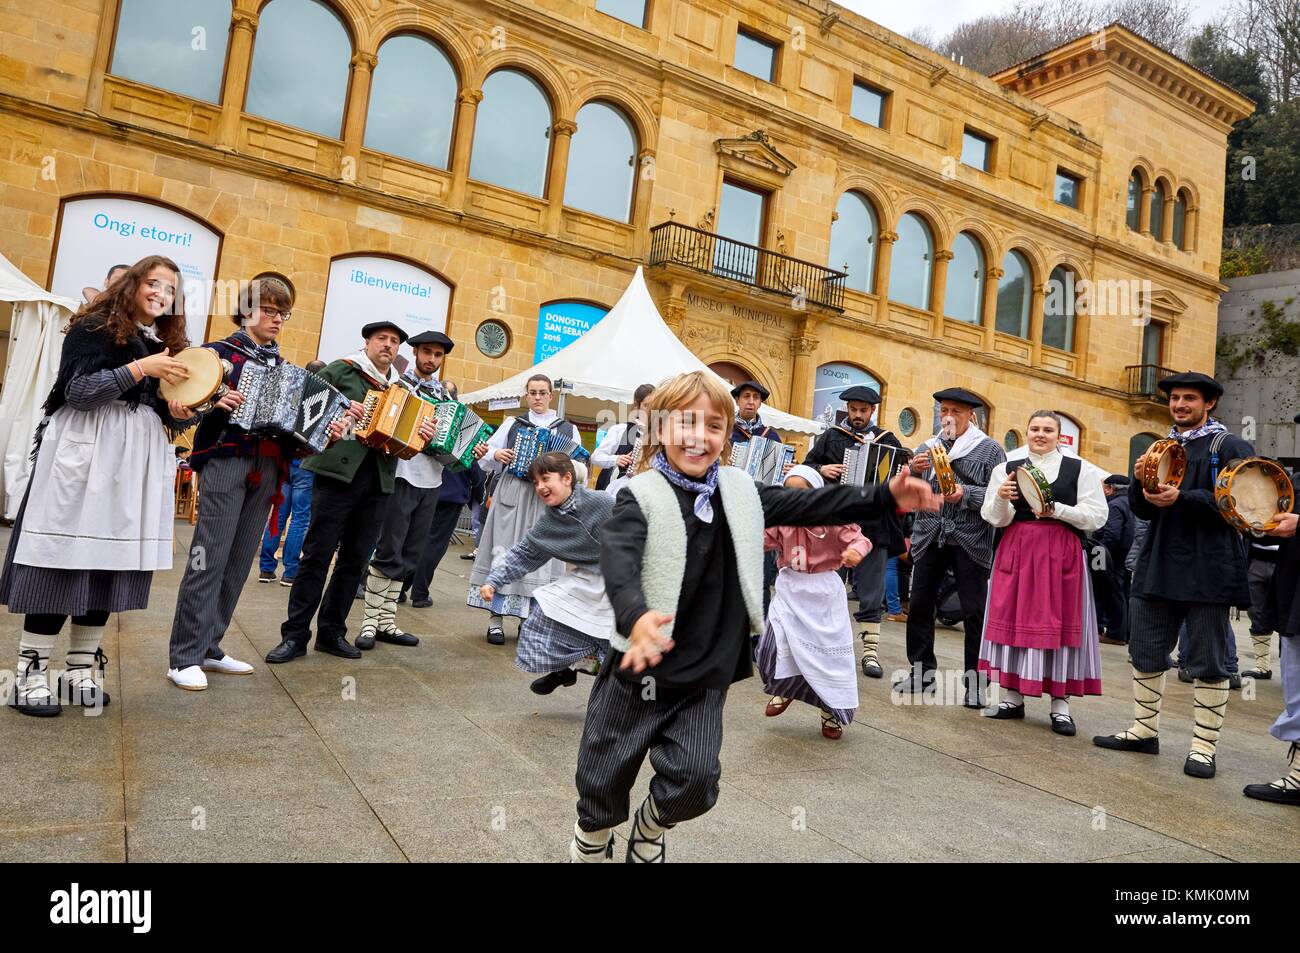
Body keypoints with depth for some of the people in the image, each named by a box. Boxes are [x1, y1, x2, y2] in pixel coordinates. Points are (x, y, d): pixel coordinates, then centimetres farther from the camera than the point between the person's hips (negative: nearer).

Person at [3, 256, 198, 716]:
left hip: (140, 460, 6)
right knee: (65, 557, -4)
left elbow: (170, 418, 20)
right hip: (86, 453, -5)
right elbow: (78, 389, -12)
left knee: (115, 559, 5)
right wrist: (141, 368, -18)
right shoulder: (95, 327, 0)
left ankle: (80, 670, 13)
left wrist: (183, 412, -3)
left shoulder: (168, 344, 18)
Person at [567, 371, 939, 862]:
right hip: (639, 668, -3)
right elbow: (618, 556, -29)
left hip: (706, 674, 3)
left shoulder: (738, 490, 4)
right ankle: (590, 844, 43)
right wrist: (634, 615, -49)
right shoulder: (641, 494, -13)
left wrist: (884, 496, -4)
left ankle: (649, 833, 31)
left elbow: (807, 504, 5)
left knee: (695, 777, -4)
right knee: (605, 775, 9)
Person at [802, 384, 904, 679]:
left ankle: (871, 650, 8)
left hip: (873, 525, -1)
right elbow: (806, 465, 12)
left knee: (872, 590, 1)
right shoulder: (831, 437, 11)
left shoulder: (888, 440, 10)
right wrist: (822, 470, -7)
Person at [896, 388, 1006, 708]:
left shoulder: (990, 449, 2)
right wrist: (913, 471, -9)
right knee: (920, 605, 6)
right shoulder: (928, 447, 13)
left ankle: (975, 681, 9)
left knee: (975, 612, -1)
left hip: (970, 540, -3)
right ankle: (921, 670, 20)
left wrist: (966, 494, -19)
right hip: (930, 536, 4)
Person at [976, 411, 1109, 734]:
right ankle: (1013, 697, 13)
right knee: (1014, 619, 4)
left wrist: (1056, 510, -14)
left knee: (1059, 622, 0)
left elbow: (1097, 516, -2)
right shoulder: (1007, 467, 7)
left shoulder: (1080, 469, 3)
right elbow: (994, 518, 5)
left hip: (1062, 553, -2)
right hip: (1016, 550, 2)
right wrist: (1001, 497, -15)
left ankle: (1060, 704, 8)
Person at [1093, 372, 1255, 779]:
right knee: (1145, 653, 11)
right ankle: (1145, 729, 24)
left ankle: (1205, 746, 11)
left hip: (1207, 571, -6)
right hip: (1158, 566, 6)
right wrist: (1141, 480, -6)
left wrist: (1182, 498, -23)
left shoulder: (1230, 447, 0)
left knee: (1208, 663, 2)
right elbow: (1141, 509, 14)